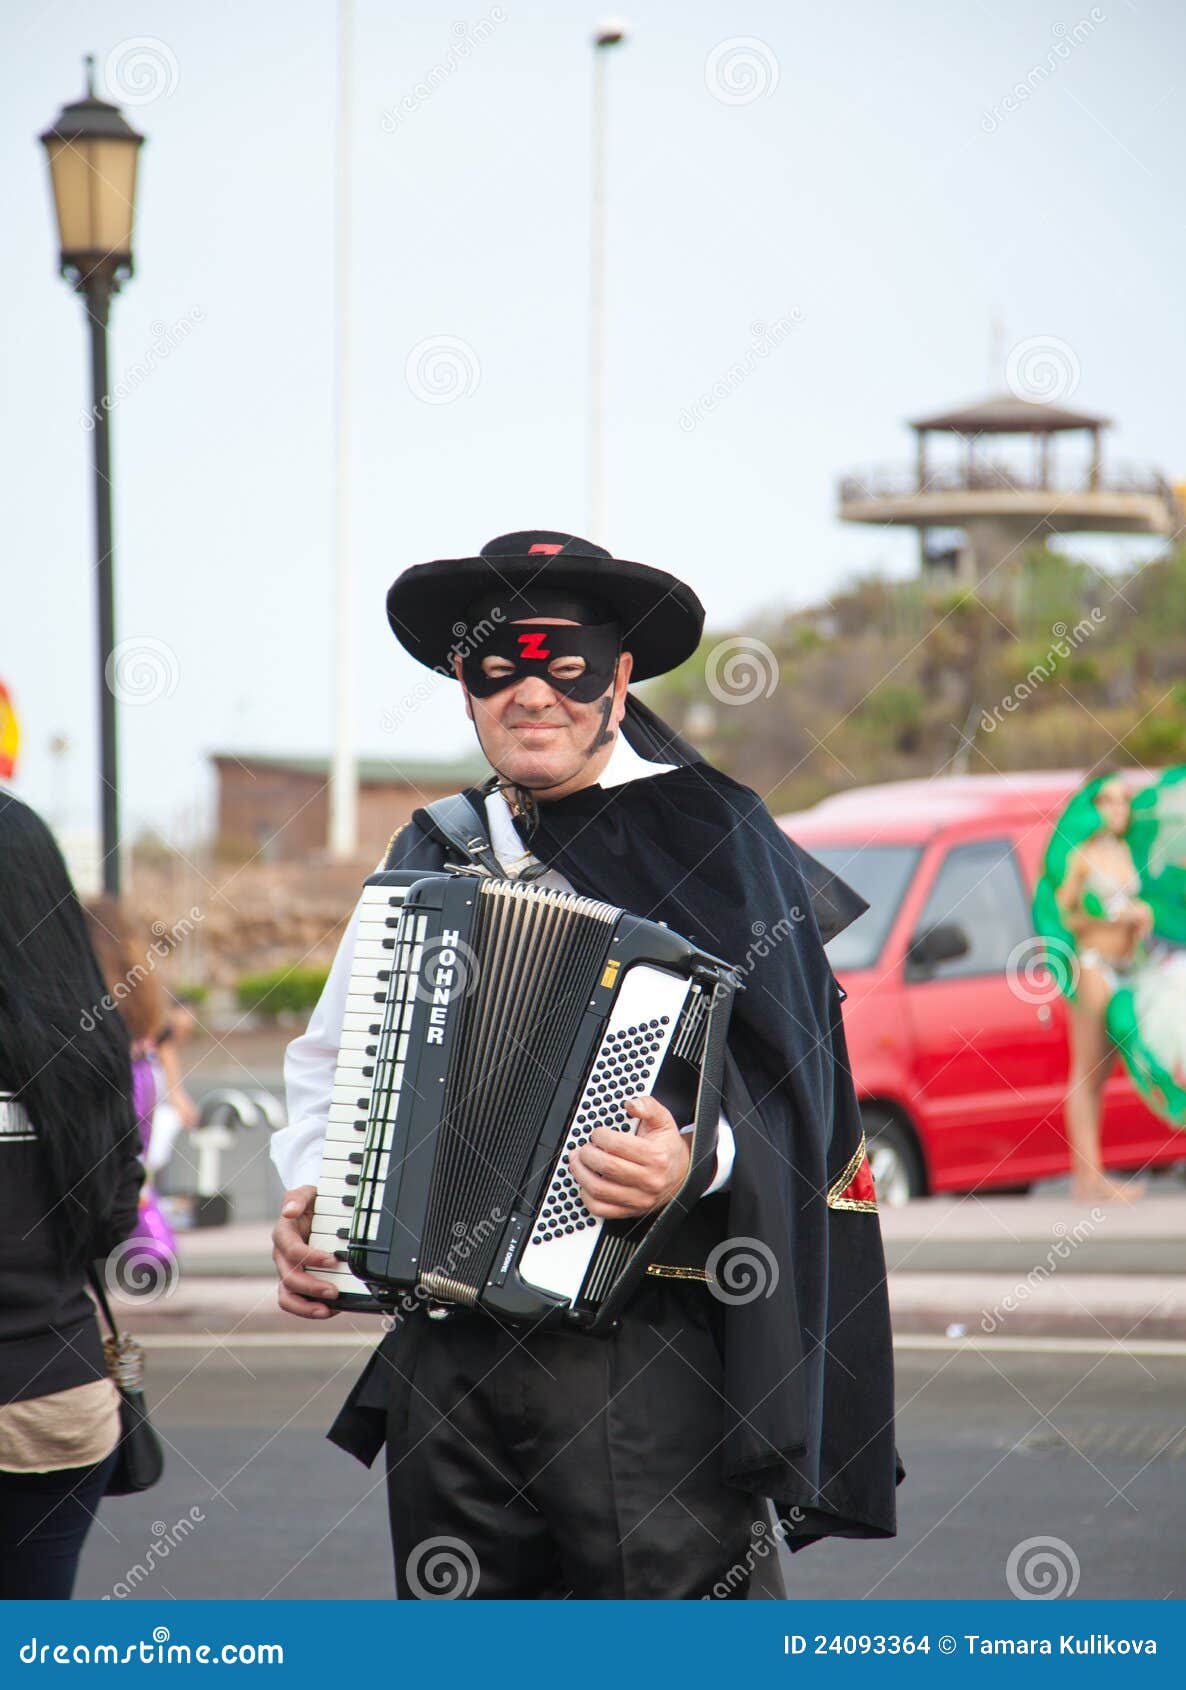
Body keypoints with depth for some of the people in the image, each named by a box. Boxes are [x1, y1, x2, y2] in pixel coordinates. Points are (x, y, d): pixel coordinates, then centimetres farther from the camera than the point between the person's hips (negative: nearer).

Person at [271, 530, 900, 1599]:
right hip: (443, 1341, 6)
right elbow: (331, 1061, 29)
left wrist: (696, 1159, -28)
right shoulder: (430, 855, 16)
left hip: (640, 1344, -6)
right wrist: (309, 1193, 12)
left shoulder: (702, 833, -2)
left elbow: (789, 1080, -9)